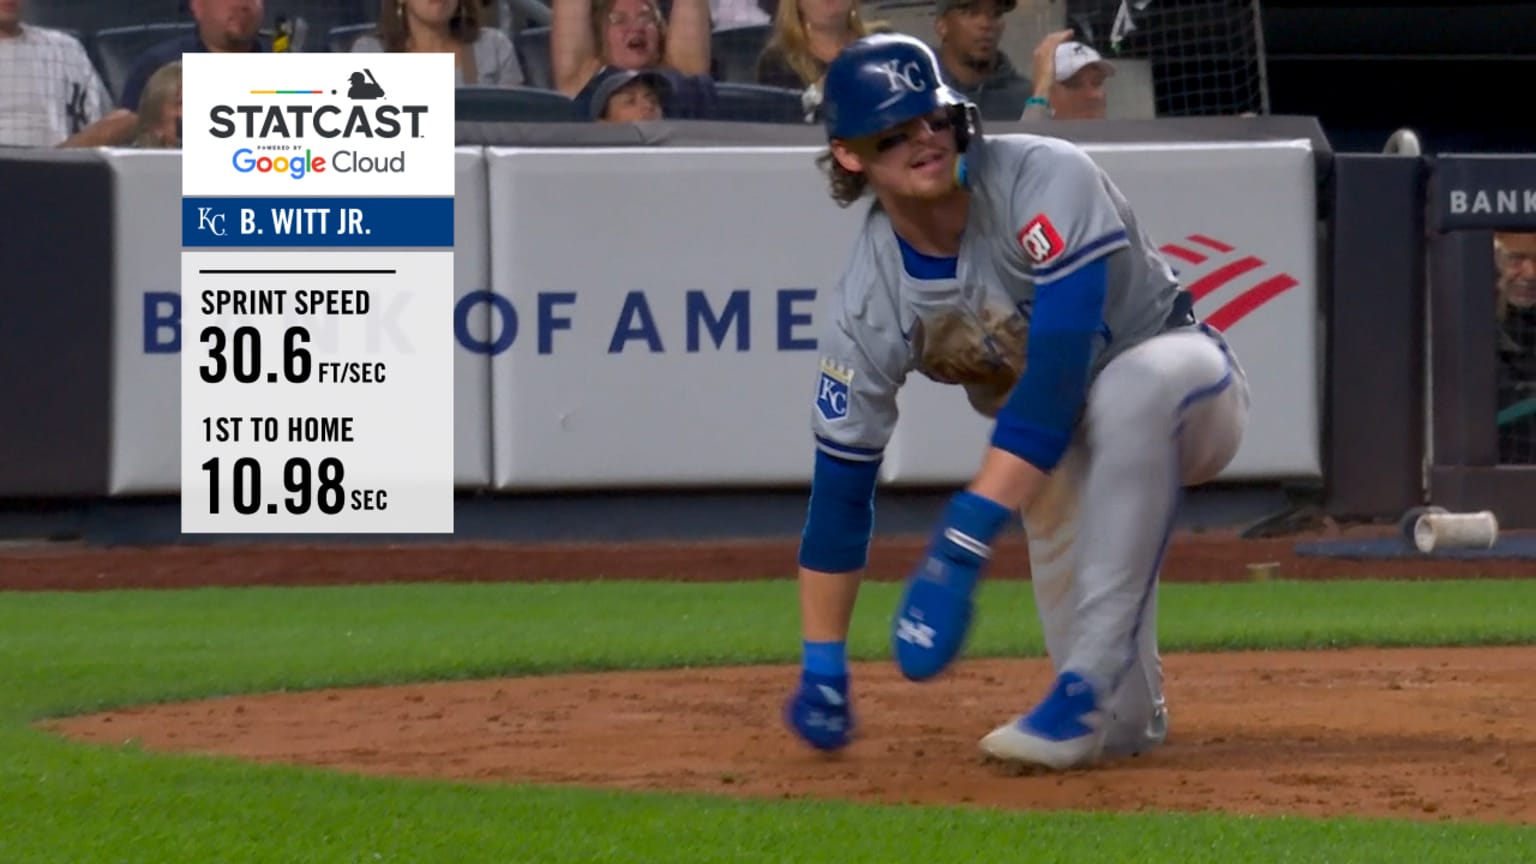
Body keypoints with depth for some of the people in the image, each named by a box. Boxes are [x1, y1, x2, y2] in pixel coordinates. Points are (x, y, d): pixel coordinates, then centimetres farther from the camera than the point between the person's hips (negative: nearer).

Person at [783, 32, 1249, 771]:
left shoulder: (1042, 180, -30)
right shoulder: (868, 300, -16)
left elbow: (1060, 372, -40)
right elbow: (840, 483, -8)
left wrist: (962, 539, -46)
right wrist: (821, 667, -9)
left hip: (1191, 400, -4)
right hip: (1056, 439, 4)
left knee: (1133, 386, -39)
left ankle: (1089, 686, -36)